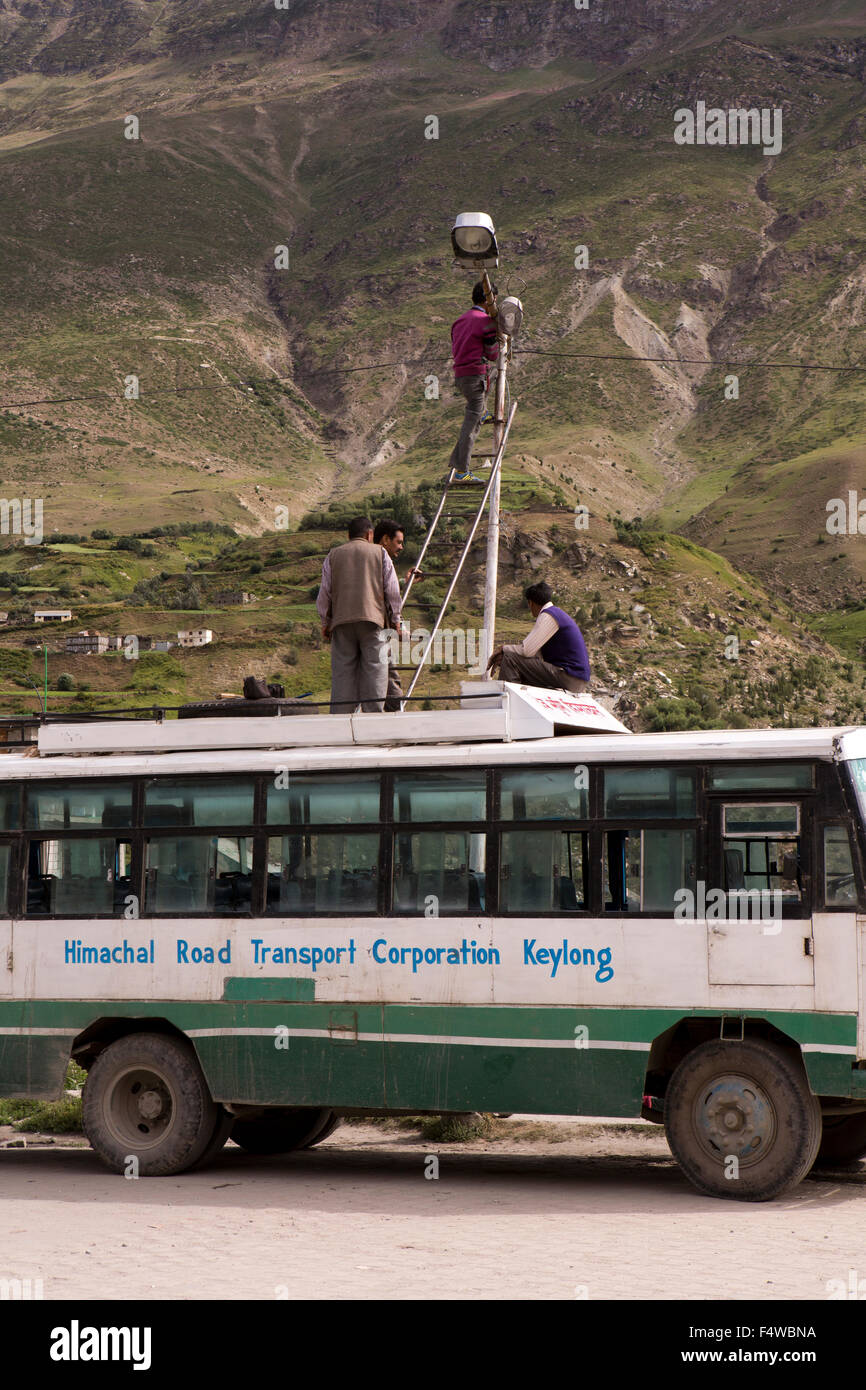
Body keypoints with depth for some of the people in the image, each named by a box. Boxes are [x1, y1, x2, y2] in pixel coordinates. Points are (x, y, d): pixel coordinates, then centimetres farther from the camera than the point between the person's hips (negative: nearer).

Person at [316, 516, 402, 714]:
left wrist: (325, 623, 19)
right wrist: (396, 620, 11)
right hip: (372, 618, -2)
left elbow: (325, 592, 11)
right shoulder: (380, 553, 10)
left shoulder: (333, 555, 14)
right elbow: (392, 590, 5)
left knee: (342, 672, 2)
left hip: (342, 620, 2)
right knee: (374, 670, -1)